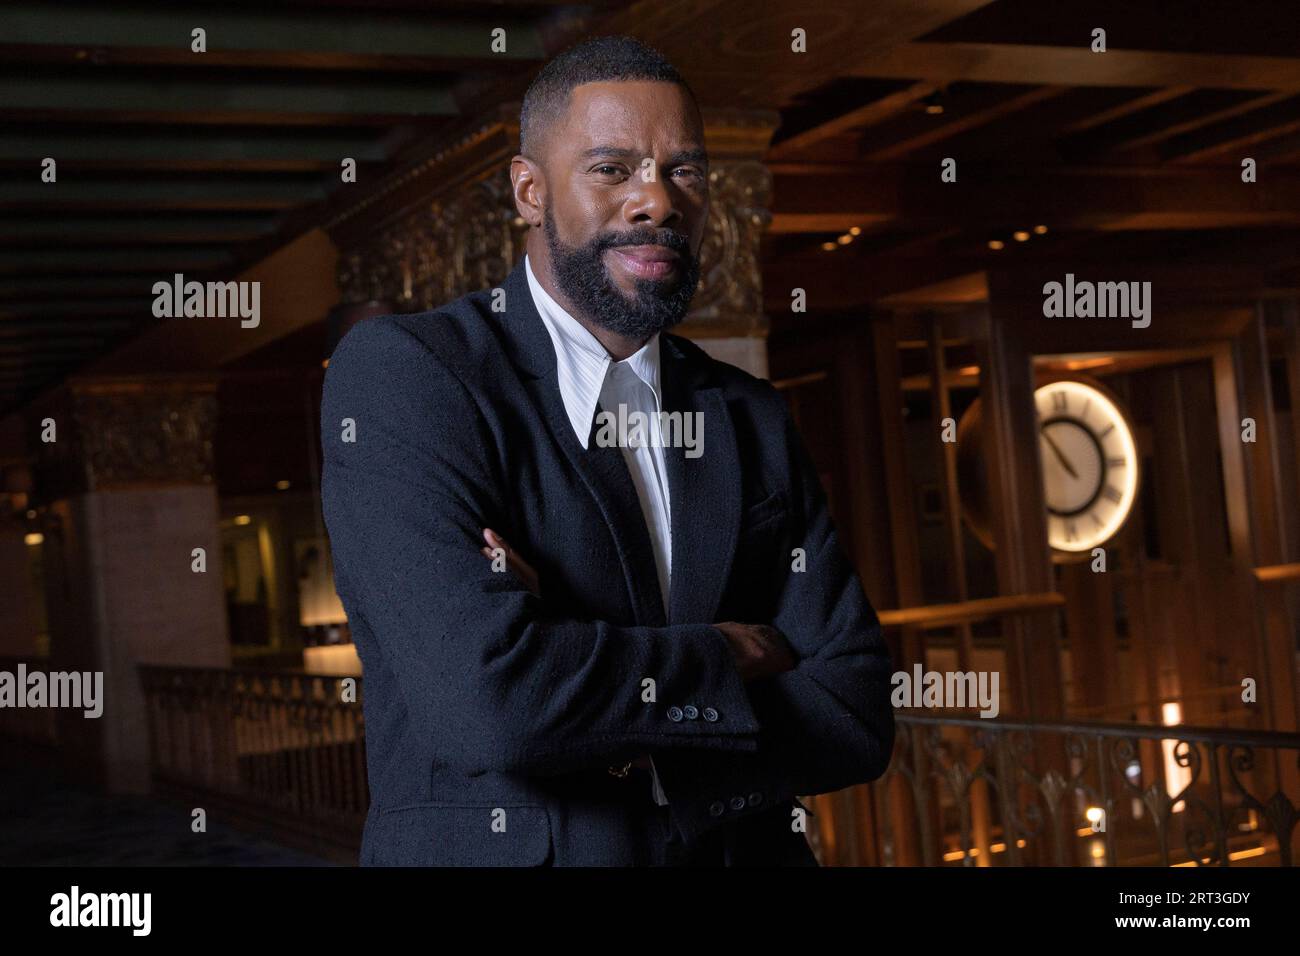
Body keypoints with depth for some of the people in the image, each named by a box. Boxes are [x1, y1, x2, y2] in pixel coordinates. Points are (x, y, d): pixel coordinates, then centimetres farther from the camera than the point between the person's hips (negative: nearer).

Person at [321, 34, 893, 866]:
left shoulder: (754, 422, 3)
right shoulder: (400, 370, -13)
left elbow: (859, 715, -4)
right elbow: (484, 697, -25)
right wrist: (727, 657, -12)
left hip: (743, 852, 4)